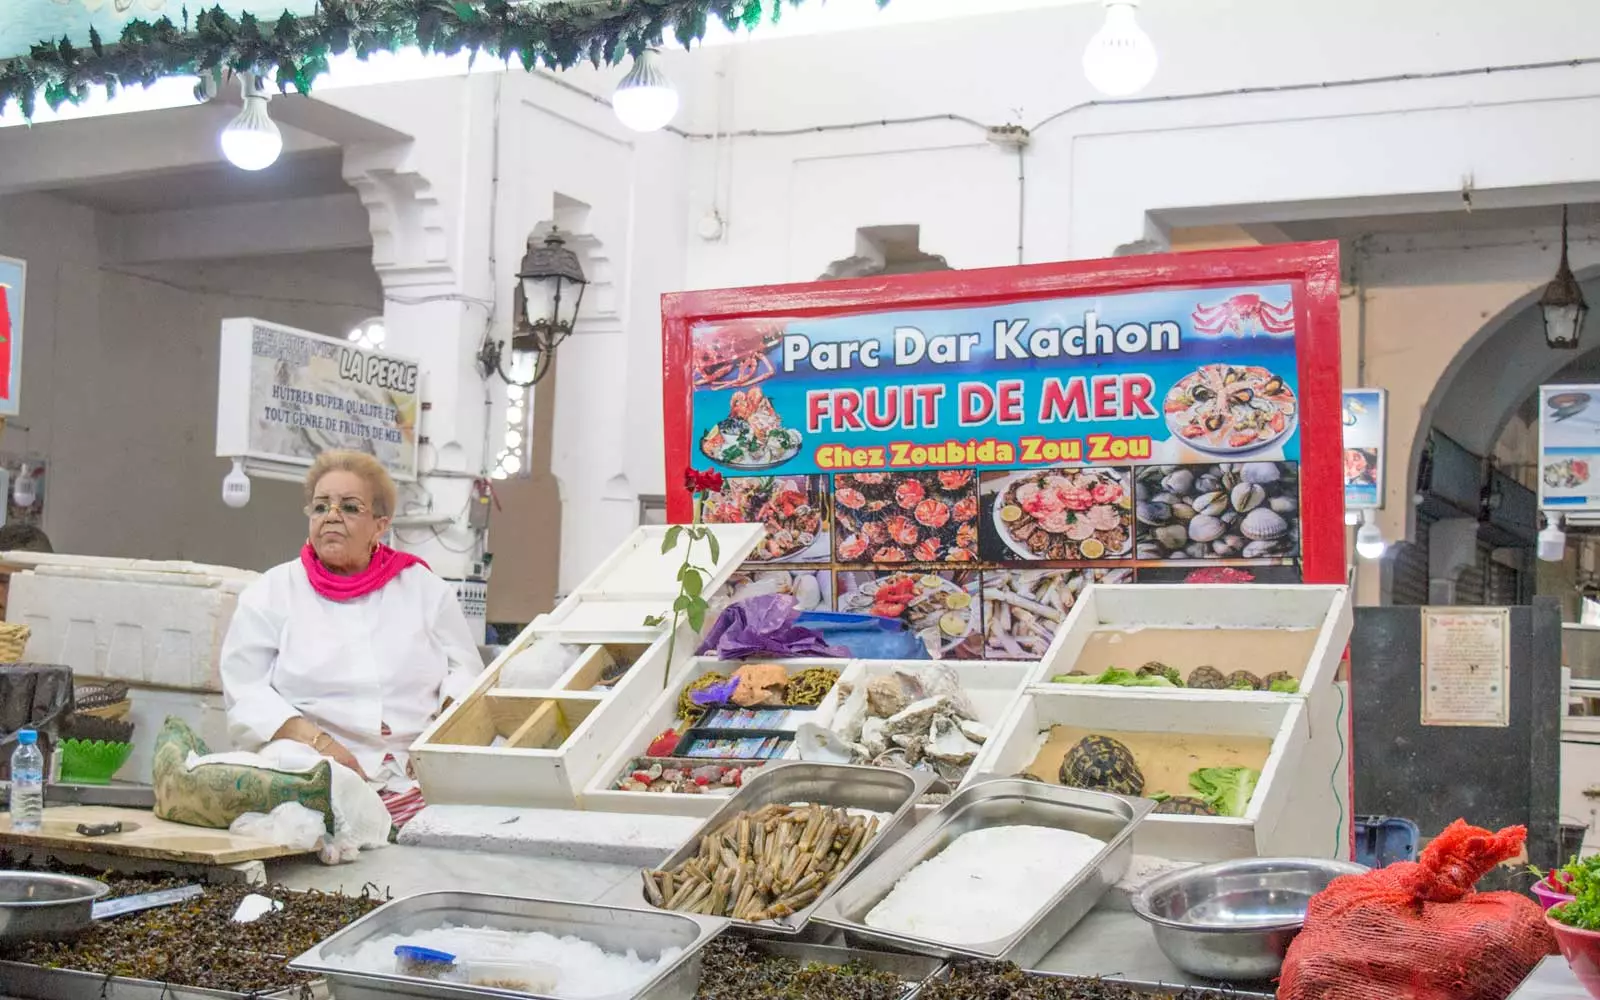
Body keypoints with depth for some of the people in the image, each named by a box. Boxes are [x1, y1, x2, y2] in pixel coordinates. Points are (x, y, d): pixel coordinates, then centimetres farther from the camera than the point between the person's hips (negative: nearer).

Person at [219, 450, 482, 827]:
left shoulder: (425, 588, 17)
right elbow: (246, 691, 3)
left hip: (417, 779, 3)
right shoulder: (271, 593, 11)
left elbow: (465, 669, 16)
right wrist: (317, 741, -14)